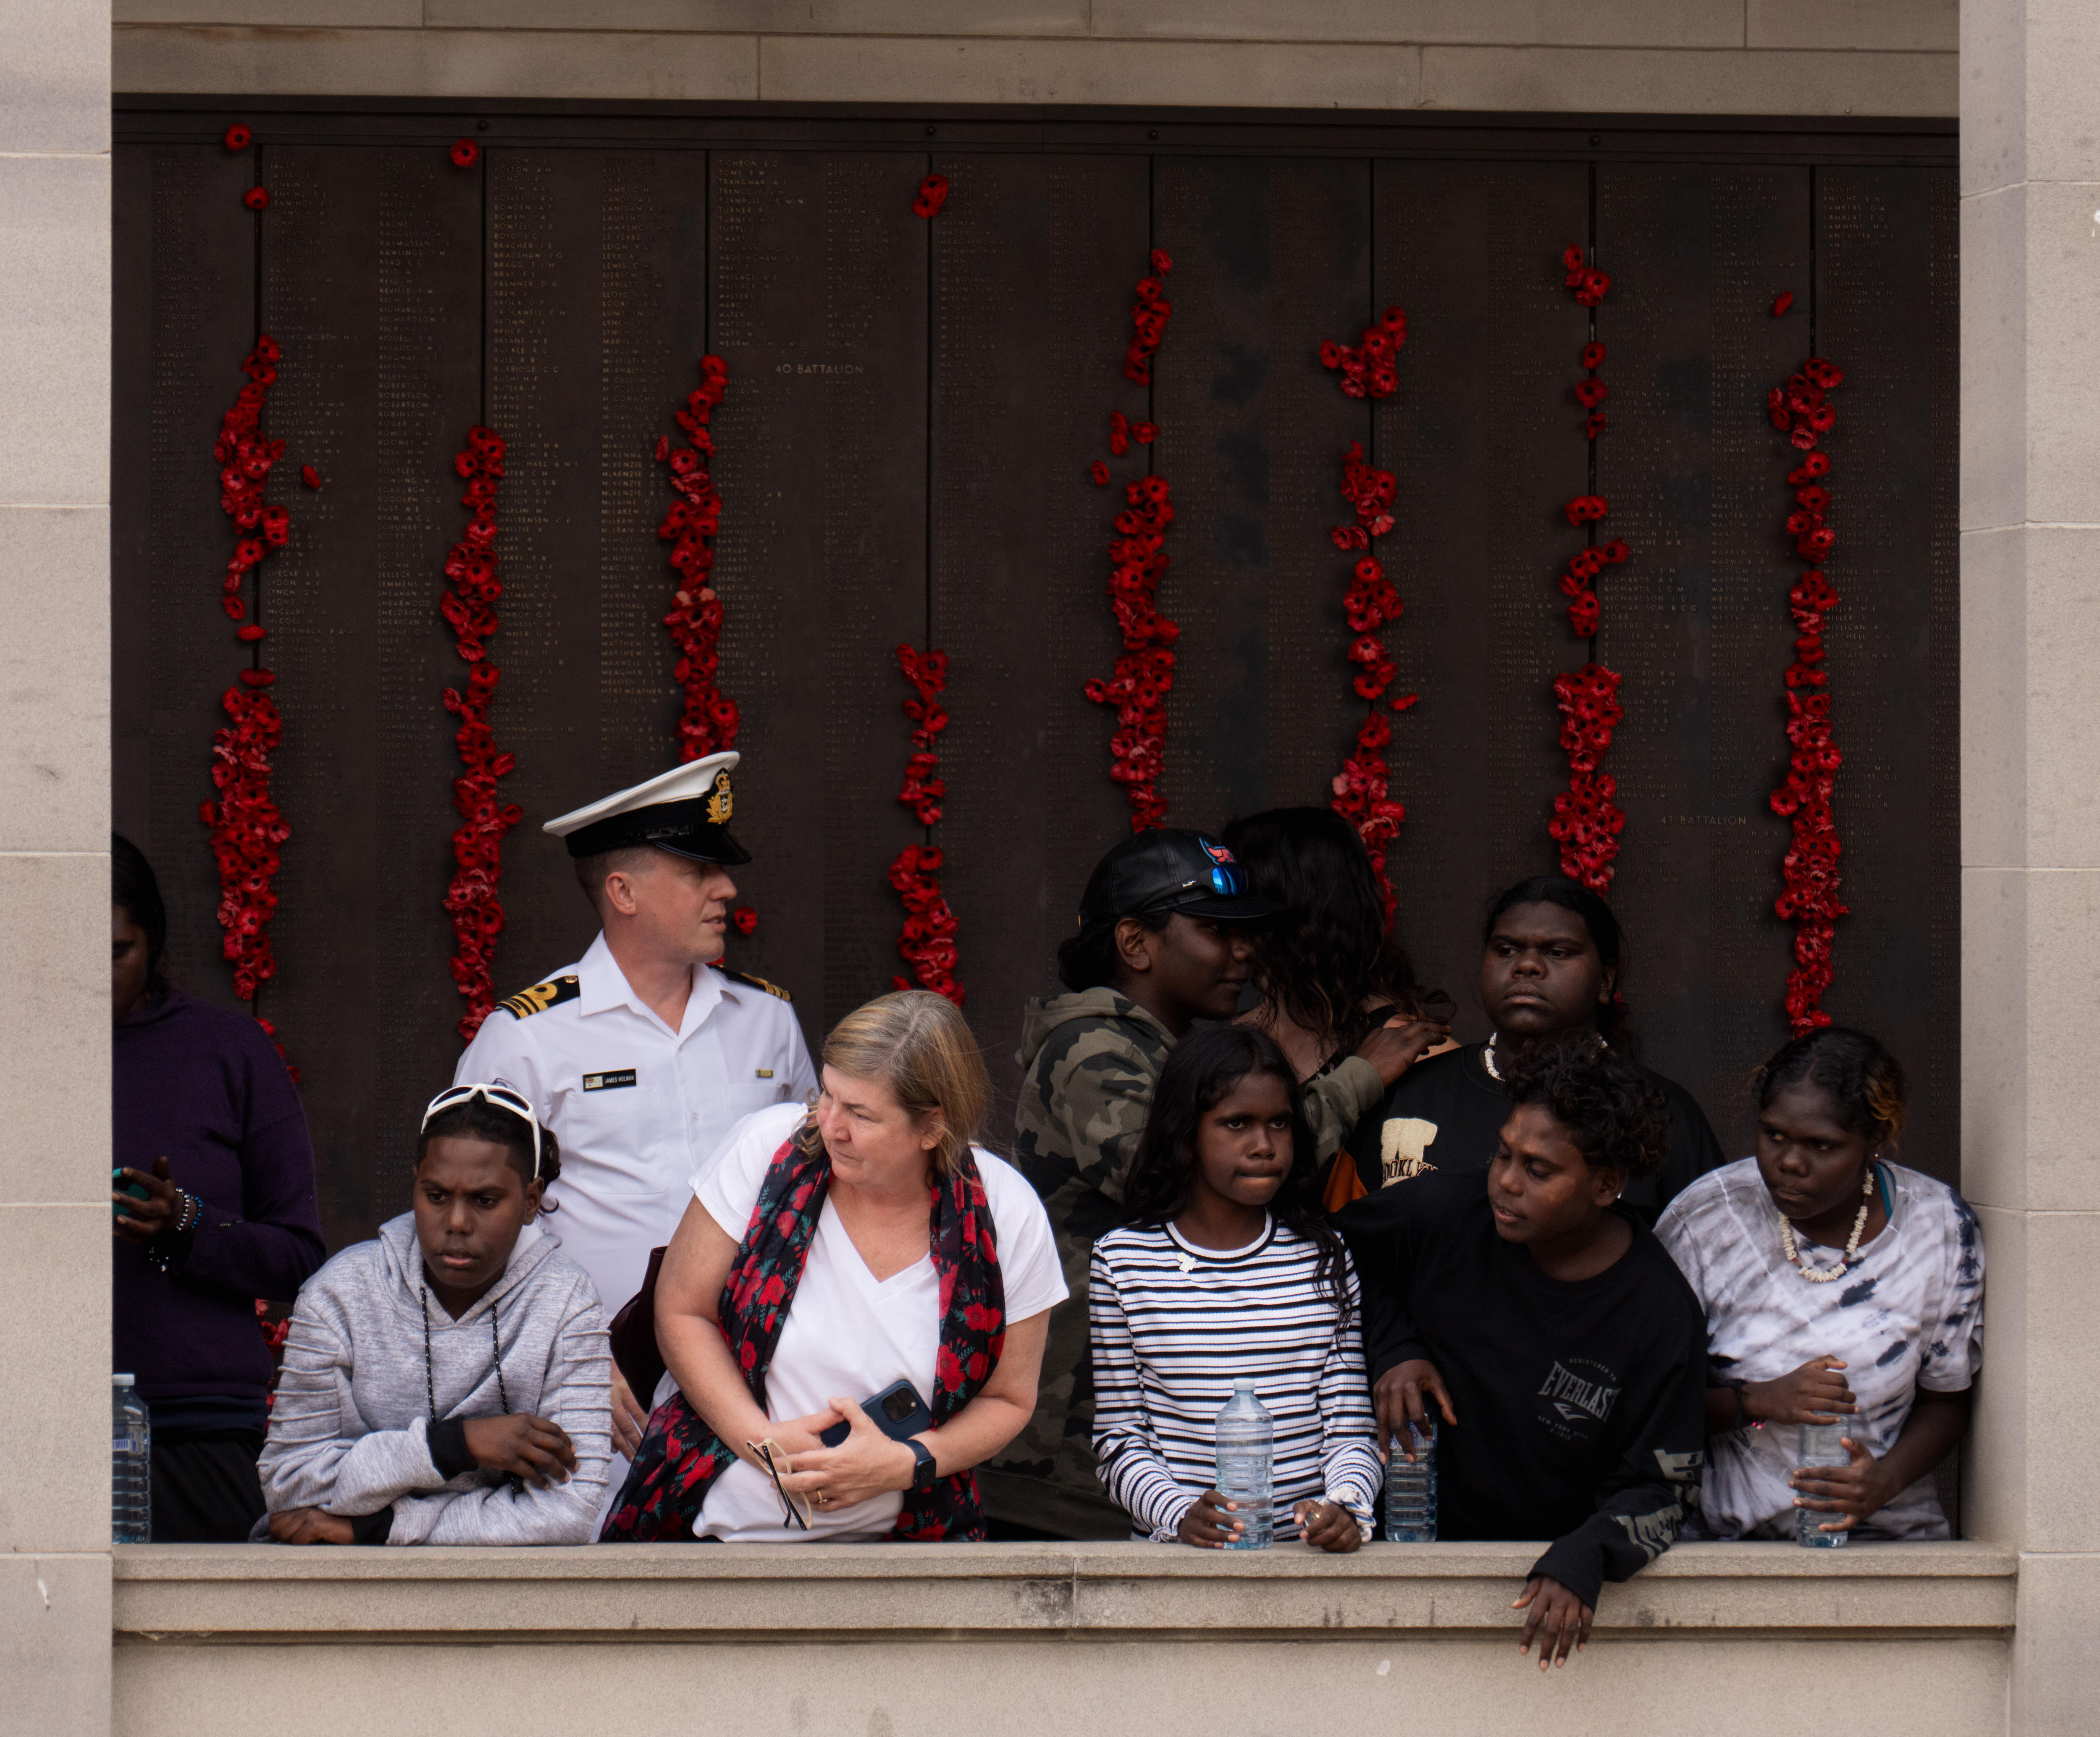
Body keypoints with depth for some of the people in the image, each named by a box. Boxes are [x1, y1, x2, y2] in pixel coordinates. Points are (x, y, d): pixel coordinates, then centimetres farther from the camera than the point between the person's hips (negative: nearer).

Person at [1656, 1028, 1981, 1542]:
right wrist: (1760, 1401, -15)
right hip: (1726, 1533, -1)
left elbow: (1946, 1401, 11)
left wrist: (1885, 1480, -9)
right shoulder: (1704, 1218, -2)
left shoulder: (1939, 1226, 0)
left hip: (1886, 1538, 1)